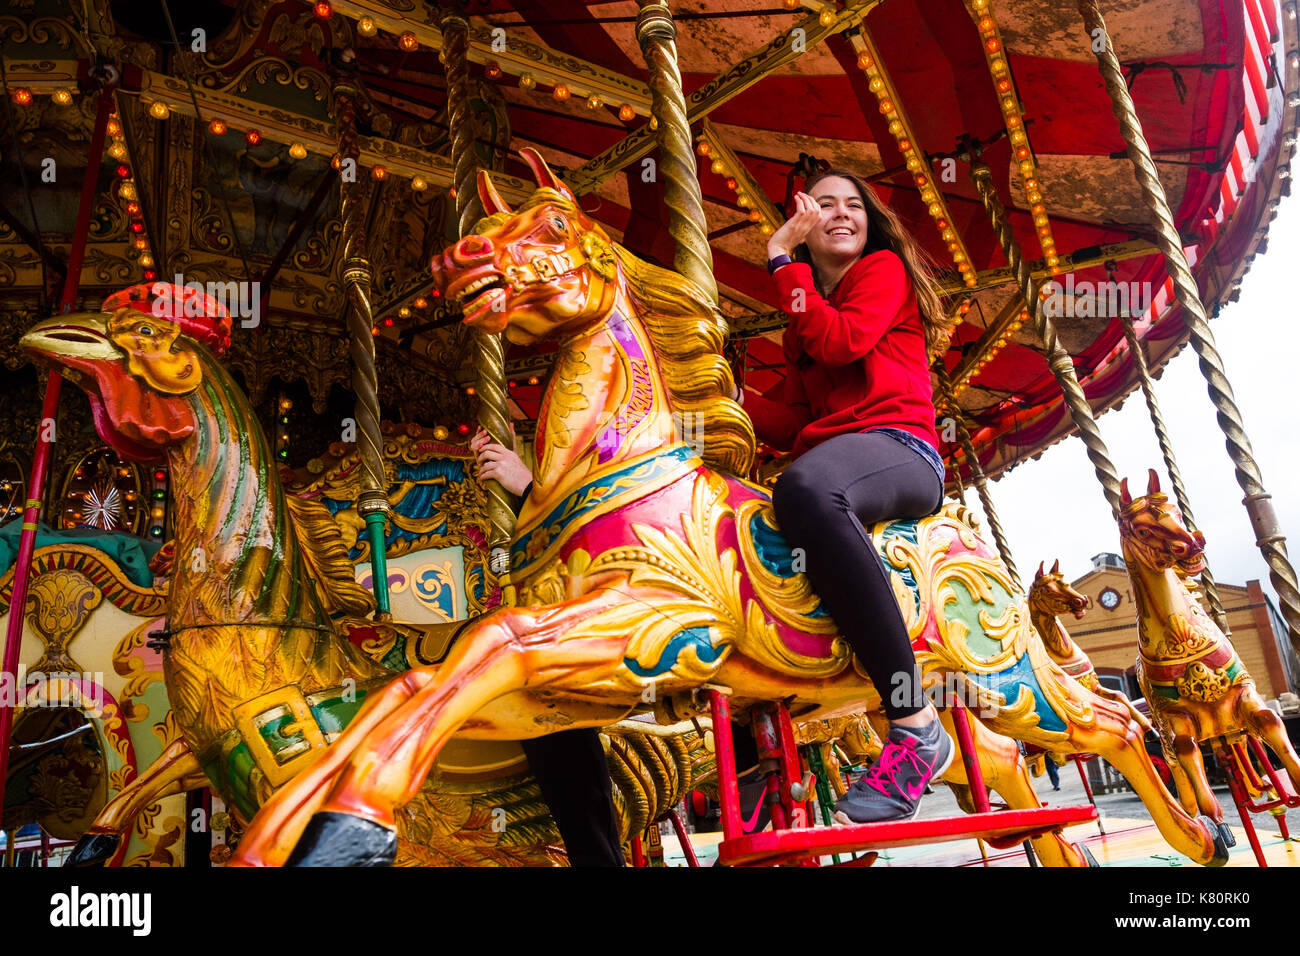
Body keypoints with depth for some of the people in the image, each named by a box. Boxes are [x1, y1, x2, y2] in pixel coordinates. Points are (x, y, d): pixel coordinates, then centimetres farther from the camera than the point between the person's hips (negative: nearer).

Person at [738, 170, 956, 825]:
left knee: (804, 488, -42)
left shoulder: (885, 270, 11)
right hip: (829, 459, 8)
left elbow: (841, 341, -11)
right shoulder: (802, 319, 30)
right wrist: (736, 399, 3)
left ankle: (917, 727, -40)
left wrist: (783, 261, -2)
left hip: (899, 447, -7)